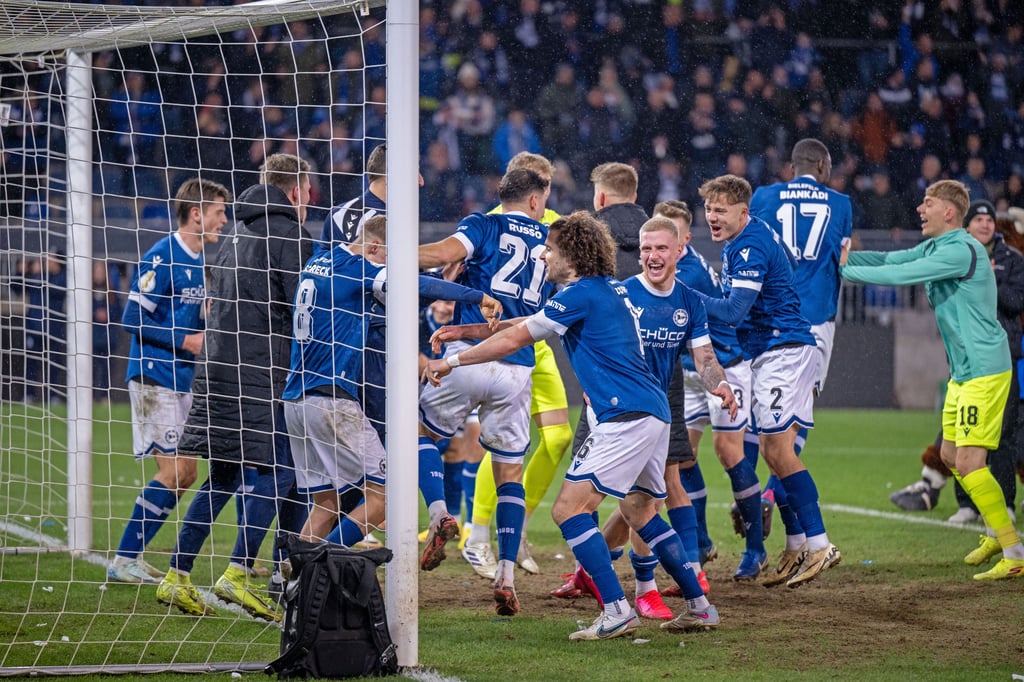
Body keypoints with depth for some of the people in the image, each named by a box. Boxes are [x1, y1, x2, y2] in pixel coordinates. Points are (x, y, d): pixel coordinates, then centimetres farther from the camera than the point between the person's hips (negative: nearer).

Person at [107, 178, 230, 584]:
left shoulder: (200, 262, 14)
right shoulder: (161, 259, -13)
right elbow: (132, 320, -16)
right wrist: (185, 340, -17)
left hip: (182, 381, 9)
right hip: (154, 379, -9)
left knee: (185, 474, 7)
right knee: (173, 472, -12)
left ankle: (130, 557, 13)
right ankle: (124, 562, -7)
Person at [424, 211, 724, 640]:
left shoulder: (582, 294, -9)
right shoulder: (611, 289, 19)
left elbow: (514, 339, -5)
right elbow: (524, 325, 29)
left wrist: (452, 361, 5)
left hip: (627, 418, -10)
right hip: (654, 412, 10)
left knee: (569, 508, -12)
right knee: (638, 510, 22)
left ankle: (617, 611, -20)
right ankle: (700, 607, 23)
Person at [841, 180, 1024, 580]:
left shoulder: (962, 251, -20)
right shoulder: (934, 248, 12)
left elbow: (902, 275, -25)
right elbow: (890, 261, 8)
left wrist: (844, 272, -18)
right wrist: (846, 258, -8)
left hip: (984, 371, -10)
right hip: (963, 371, 10)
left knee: (969, 462, -15)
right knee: (950, 455, 16)